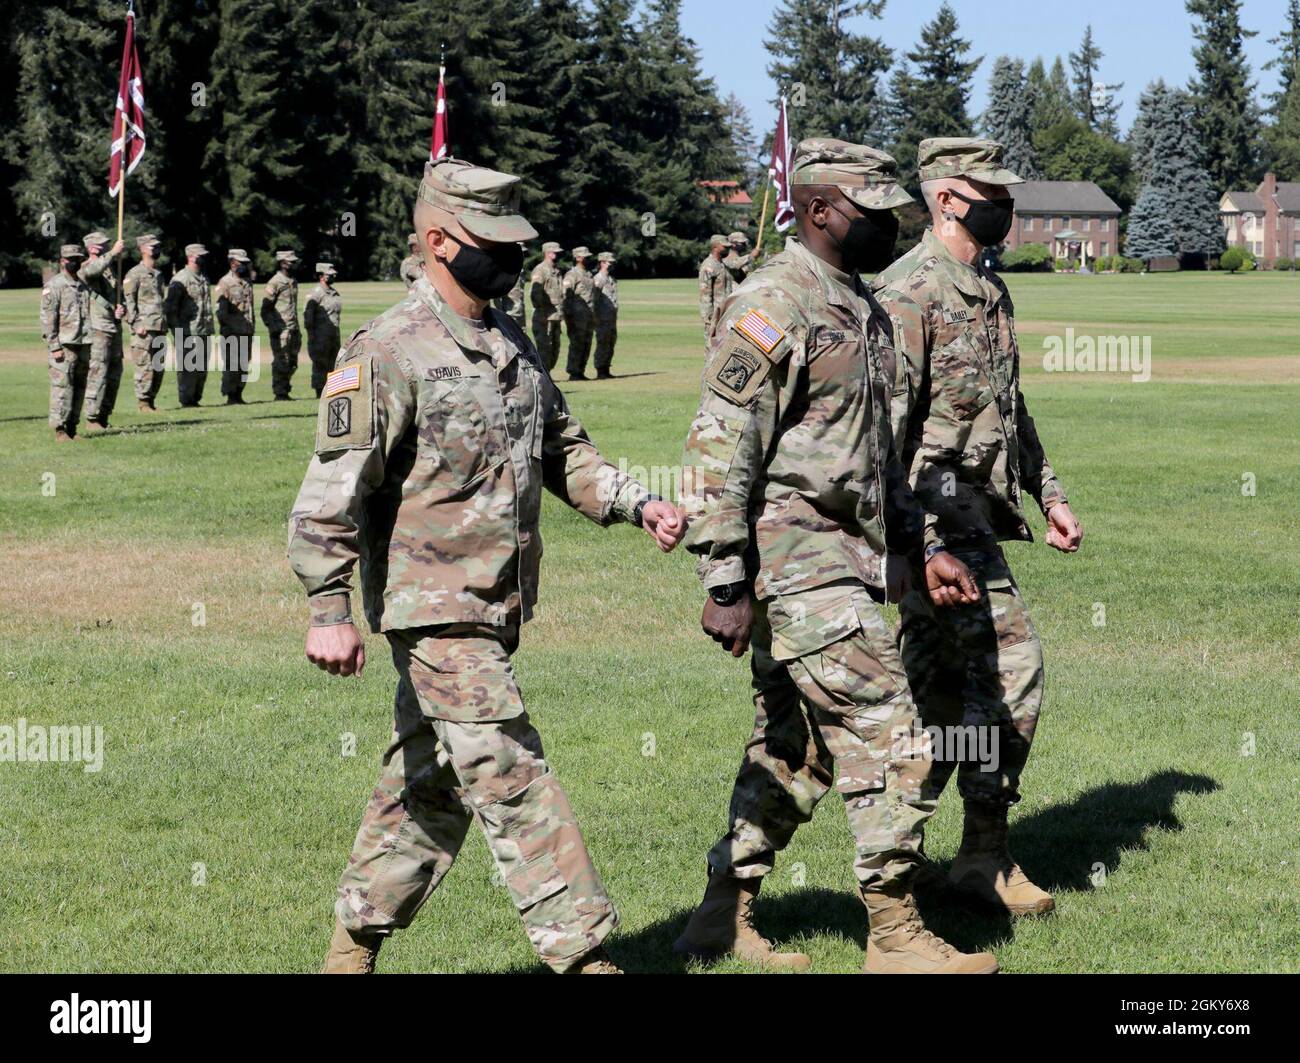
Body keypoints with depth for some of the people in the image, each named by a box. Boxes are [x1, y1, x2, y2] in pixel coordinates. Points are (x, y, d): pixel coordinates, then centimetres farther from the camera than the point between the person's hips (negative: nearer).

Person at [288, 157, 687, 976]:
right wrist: (329, 610, -21)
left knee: (432, 786, 14)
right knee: (513, 779, -8)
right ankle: (583, 951, -4)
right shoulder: (389, 354, -13)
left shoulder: (513, 343, 12)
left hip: (497, 607, 8)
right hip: (434, 609, -8)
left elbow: (562, 451, 20)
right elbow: (333, 491, -16)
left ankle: (355, 951, 25)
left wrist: (636, 504, 5)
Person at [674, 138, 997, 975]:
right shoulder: (771, 309, -14)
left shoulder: (863, 311, 16)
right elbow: (720, 453, -18)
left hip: (845, 560, 10)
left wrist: (925, 546, 19)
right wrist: (725, 586, -20)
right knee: (888, 739, -8)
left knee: (797, 753, 13)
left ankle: (725, 920, 22)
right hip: (798, 563, -10)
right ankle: (896, 937, 1)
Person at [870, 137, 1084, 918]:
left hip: (976, 514, 9)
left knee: (940, 685, 10)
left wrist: (1050, 495, 22)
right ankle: (987, 855, 1)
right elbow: (884, 423, -19)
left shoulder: (992, 291, 17)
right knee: (1008, 665, -9)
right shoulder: (908, 292, -13)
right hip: (937, 512, -9)